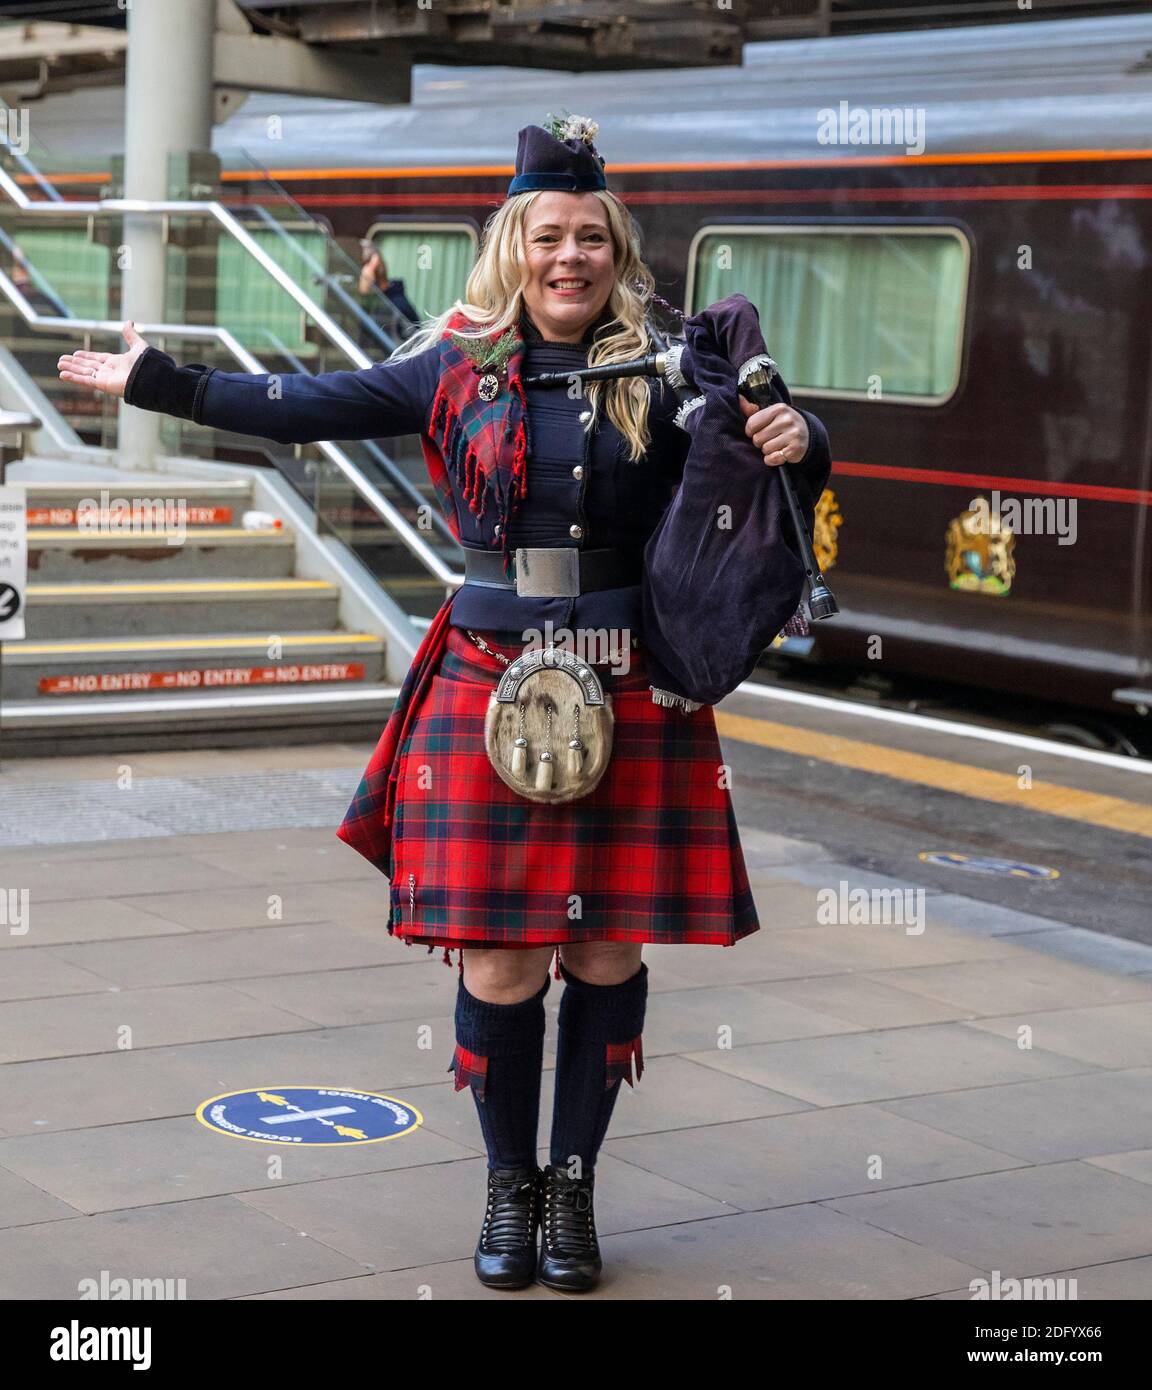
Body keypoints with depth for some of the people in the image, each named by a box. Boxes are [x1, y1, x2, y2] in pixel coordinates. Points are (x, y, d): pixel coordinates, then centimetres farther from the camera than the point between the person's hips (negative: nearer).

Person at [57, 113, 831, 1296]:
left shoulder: (666, 375, 2)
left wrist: (793, 440, -20)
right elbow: (305, 408, 12)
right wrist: (156, 382, 13)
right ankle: (509, 1186, 21)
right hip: (487, 684, 0)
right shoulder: (459, 368, 5)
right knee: (496, 959, 1)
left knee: (605, 951, 5)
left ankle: (573, 1186, 22)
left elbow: (773, 477, 4)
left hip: (629, 696, 0)